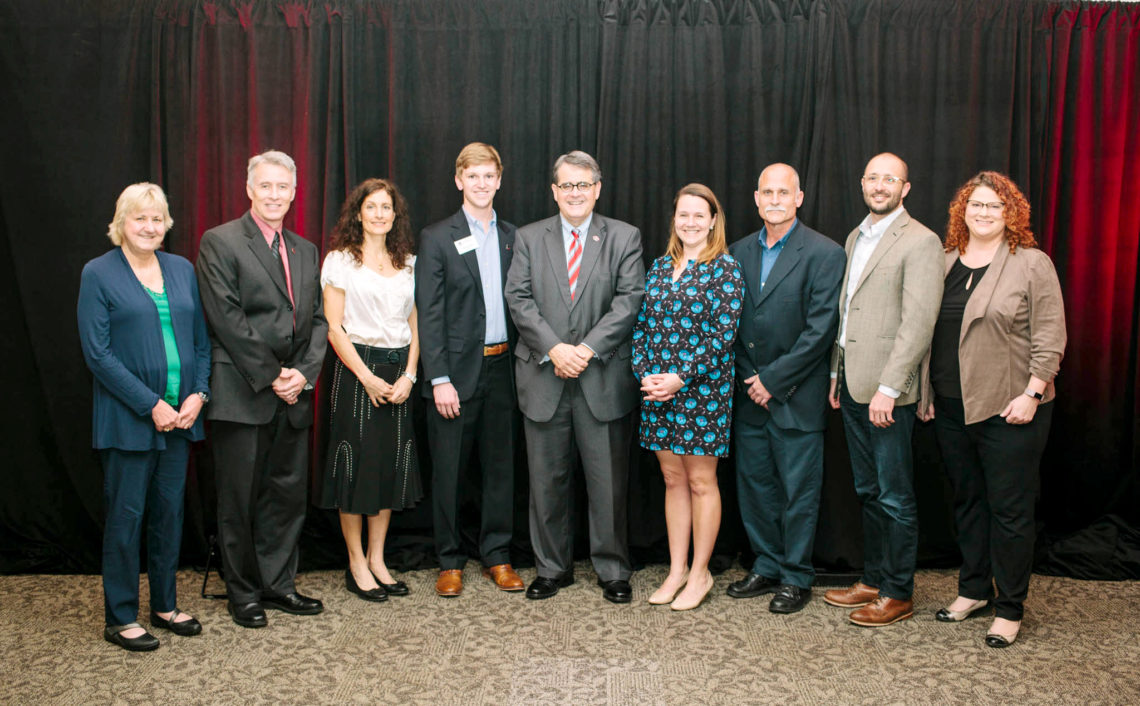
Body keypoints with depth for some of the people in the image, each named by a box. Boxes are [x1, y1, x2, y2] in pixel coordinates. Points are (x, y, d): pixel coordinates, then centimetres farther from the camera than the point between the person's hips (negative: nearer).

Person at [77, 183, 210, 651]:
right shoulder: (98, 274, -5)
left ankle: (164, 605, 26)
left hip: (180, 414, 5)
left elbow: (201, 339, 11)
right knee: (126, 515, 3)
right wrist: (151, 405, -15)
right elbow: (97, 352, -10)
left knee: (170, 510, 12)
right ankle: (120, 618, 16)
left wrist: (199, 393, -4)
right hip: (128, 418, -5)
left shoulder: (182, 269, 9)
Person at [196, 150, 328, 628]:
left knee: (288, 493, 10)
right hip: (242, 394, -5)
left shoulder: (305, 250, 15)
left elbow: (317, 319, 12)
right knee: (239, 498, 4)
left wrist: (304, 372, -5)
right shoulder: (220, 242, -3)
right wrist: (271, 377, -13)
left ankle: (278, 584, 24)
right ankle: (243, 593, 18)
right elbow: (227, 319, -11)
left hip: (294, 395, 5)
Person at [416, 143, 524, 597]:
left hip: (502, 368, 4)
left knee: (500, 467, 10)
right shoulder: (437, 238, -1)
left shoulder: (513, 237, 10)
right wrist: (439, 379, -13)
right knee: (449, 471, 4)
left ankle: (497, 556, 22)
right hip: (457, 371, -3)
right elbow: (429, 315, -6)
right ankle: (450, 562, 17)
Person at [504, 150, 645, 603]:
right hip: (543, 378, 2)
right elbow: (519, 299, -1)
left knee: (608, 482, 4)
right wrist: (554, 349, -14)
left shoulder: (624, 238, 5)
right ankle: (552, 569, 23)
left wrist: (588, 349, -15)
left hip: (603, 379, -1)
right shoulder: (529, 238, 9)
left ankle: (612, 571, 19)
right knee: (546, 481, 9)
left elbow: (629, 299, -5)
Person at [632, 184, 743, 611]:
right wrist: (644, 373, -4)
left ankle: (700, 573, 16)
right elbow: (641, 324, 10)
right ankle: (676, 570, 22)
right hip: (657, 387, 5)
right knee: (673, 479, 12)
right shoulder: (660, 266, 11)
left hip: (702, 388, -5)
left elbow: (724, 333, -12)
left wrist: (682, 377, -17)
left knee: (701, 481, 4)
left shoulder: (724, 268, -6)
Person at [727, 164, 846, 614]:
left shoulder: (825, 254, -8)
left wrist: (773, 380, -13)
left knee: (798, 492, 4)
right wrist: (748, 378, -1)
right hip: (749, 393, 6)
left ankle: (796, 577, 18)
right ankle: (766, 567, 29)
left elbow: (821, 330, -13)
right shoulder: (739, 252, 9)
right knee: (754, 486, 14)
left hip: (796, 398, -5)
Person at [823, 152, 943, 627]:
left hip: (888, 393, -8)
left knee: (896, 498, 2)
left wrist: (888, 387, -21)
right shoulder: (856, 237, 16)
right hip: (853, 388, 8)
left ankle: (898, 595, 13)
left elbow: (918, 323, -17)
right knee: (868, 493, 16)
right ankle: (872, 580, 27)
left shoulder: (920, 242, -10)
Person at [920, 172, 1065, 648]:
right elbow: (928, 331, 13)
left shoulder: (1032, 264, -5)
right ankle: (973, 590, 28)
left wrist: (1030, 395, -15)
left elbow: (1049, 337, -8)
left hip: (1009, 410, -5)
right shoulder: (945, 263, 10)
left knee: (1010, 509, 1)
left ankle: (1010, 608, 13)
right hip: (951, 408, 5)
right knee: (967, 501, 15)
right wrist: (925, 392, 10)